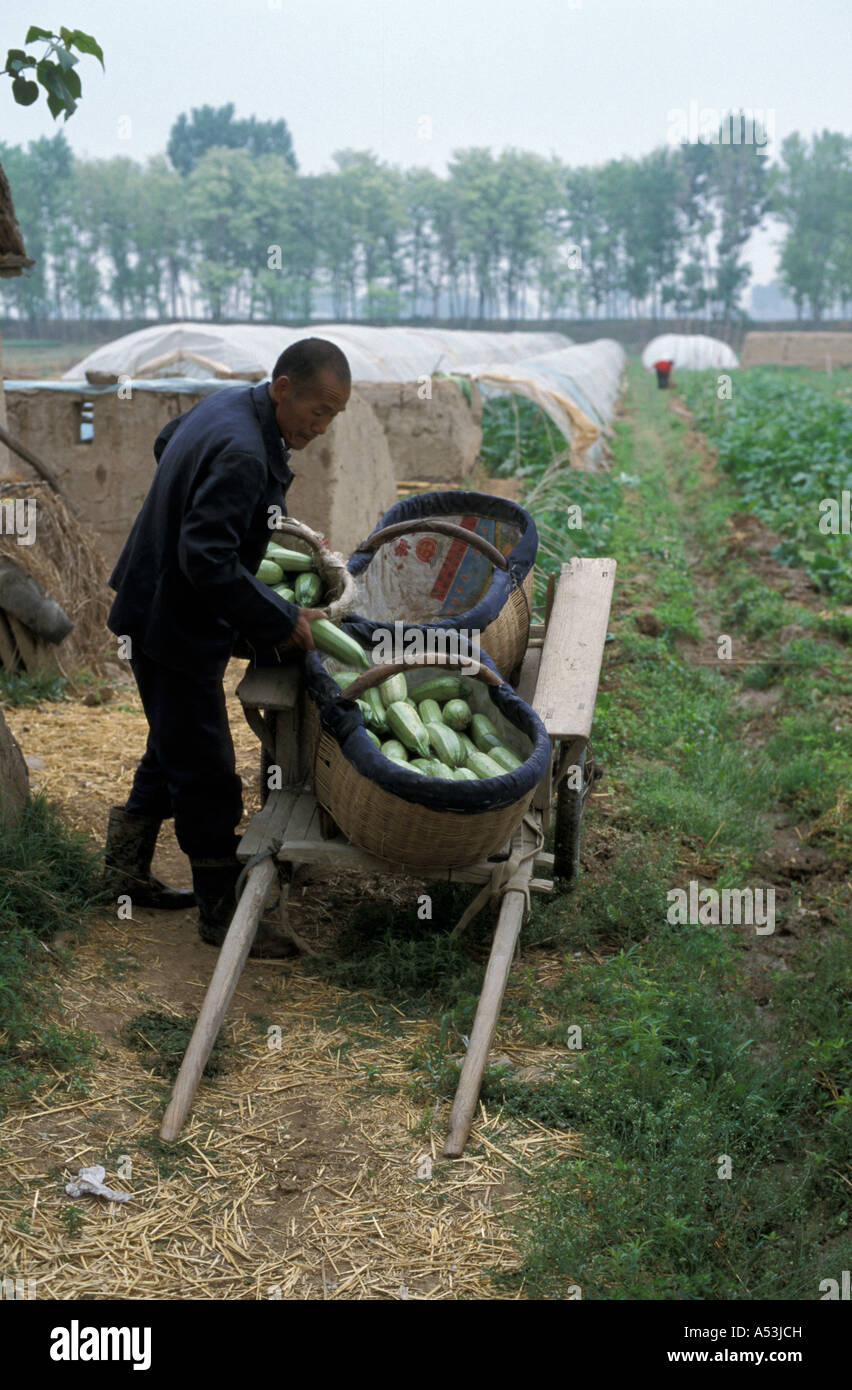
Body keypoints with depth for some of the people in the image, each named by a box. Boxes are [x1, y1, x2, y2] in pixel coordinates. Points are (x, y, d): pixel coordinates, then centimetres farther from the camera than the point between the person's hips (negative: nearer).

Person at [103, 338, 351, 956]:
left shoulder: (230, 403, 4)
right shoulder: (241, 454, -29)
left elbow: (166, 442, 24)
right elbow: (209, 561, -34)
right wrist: (280, 621, -26)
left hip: (162, 611, 11)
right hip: (176, 625, -11)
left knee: (176, 746, 22)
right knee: (206, 771, -2)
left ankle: (127, 867, 37)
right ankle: (221, 910, 10)